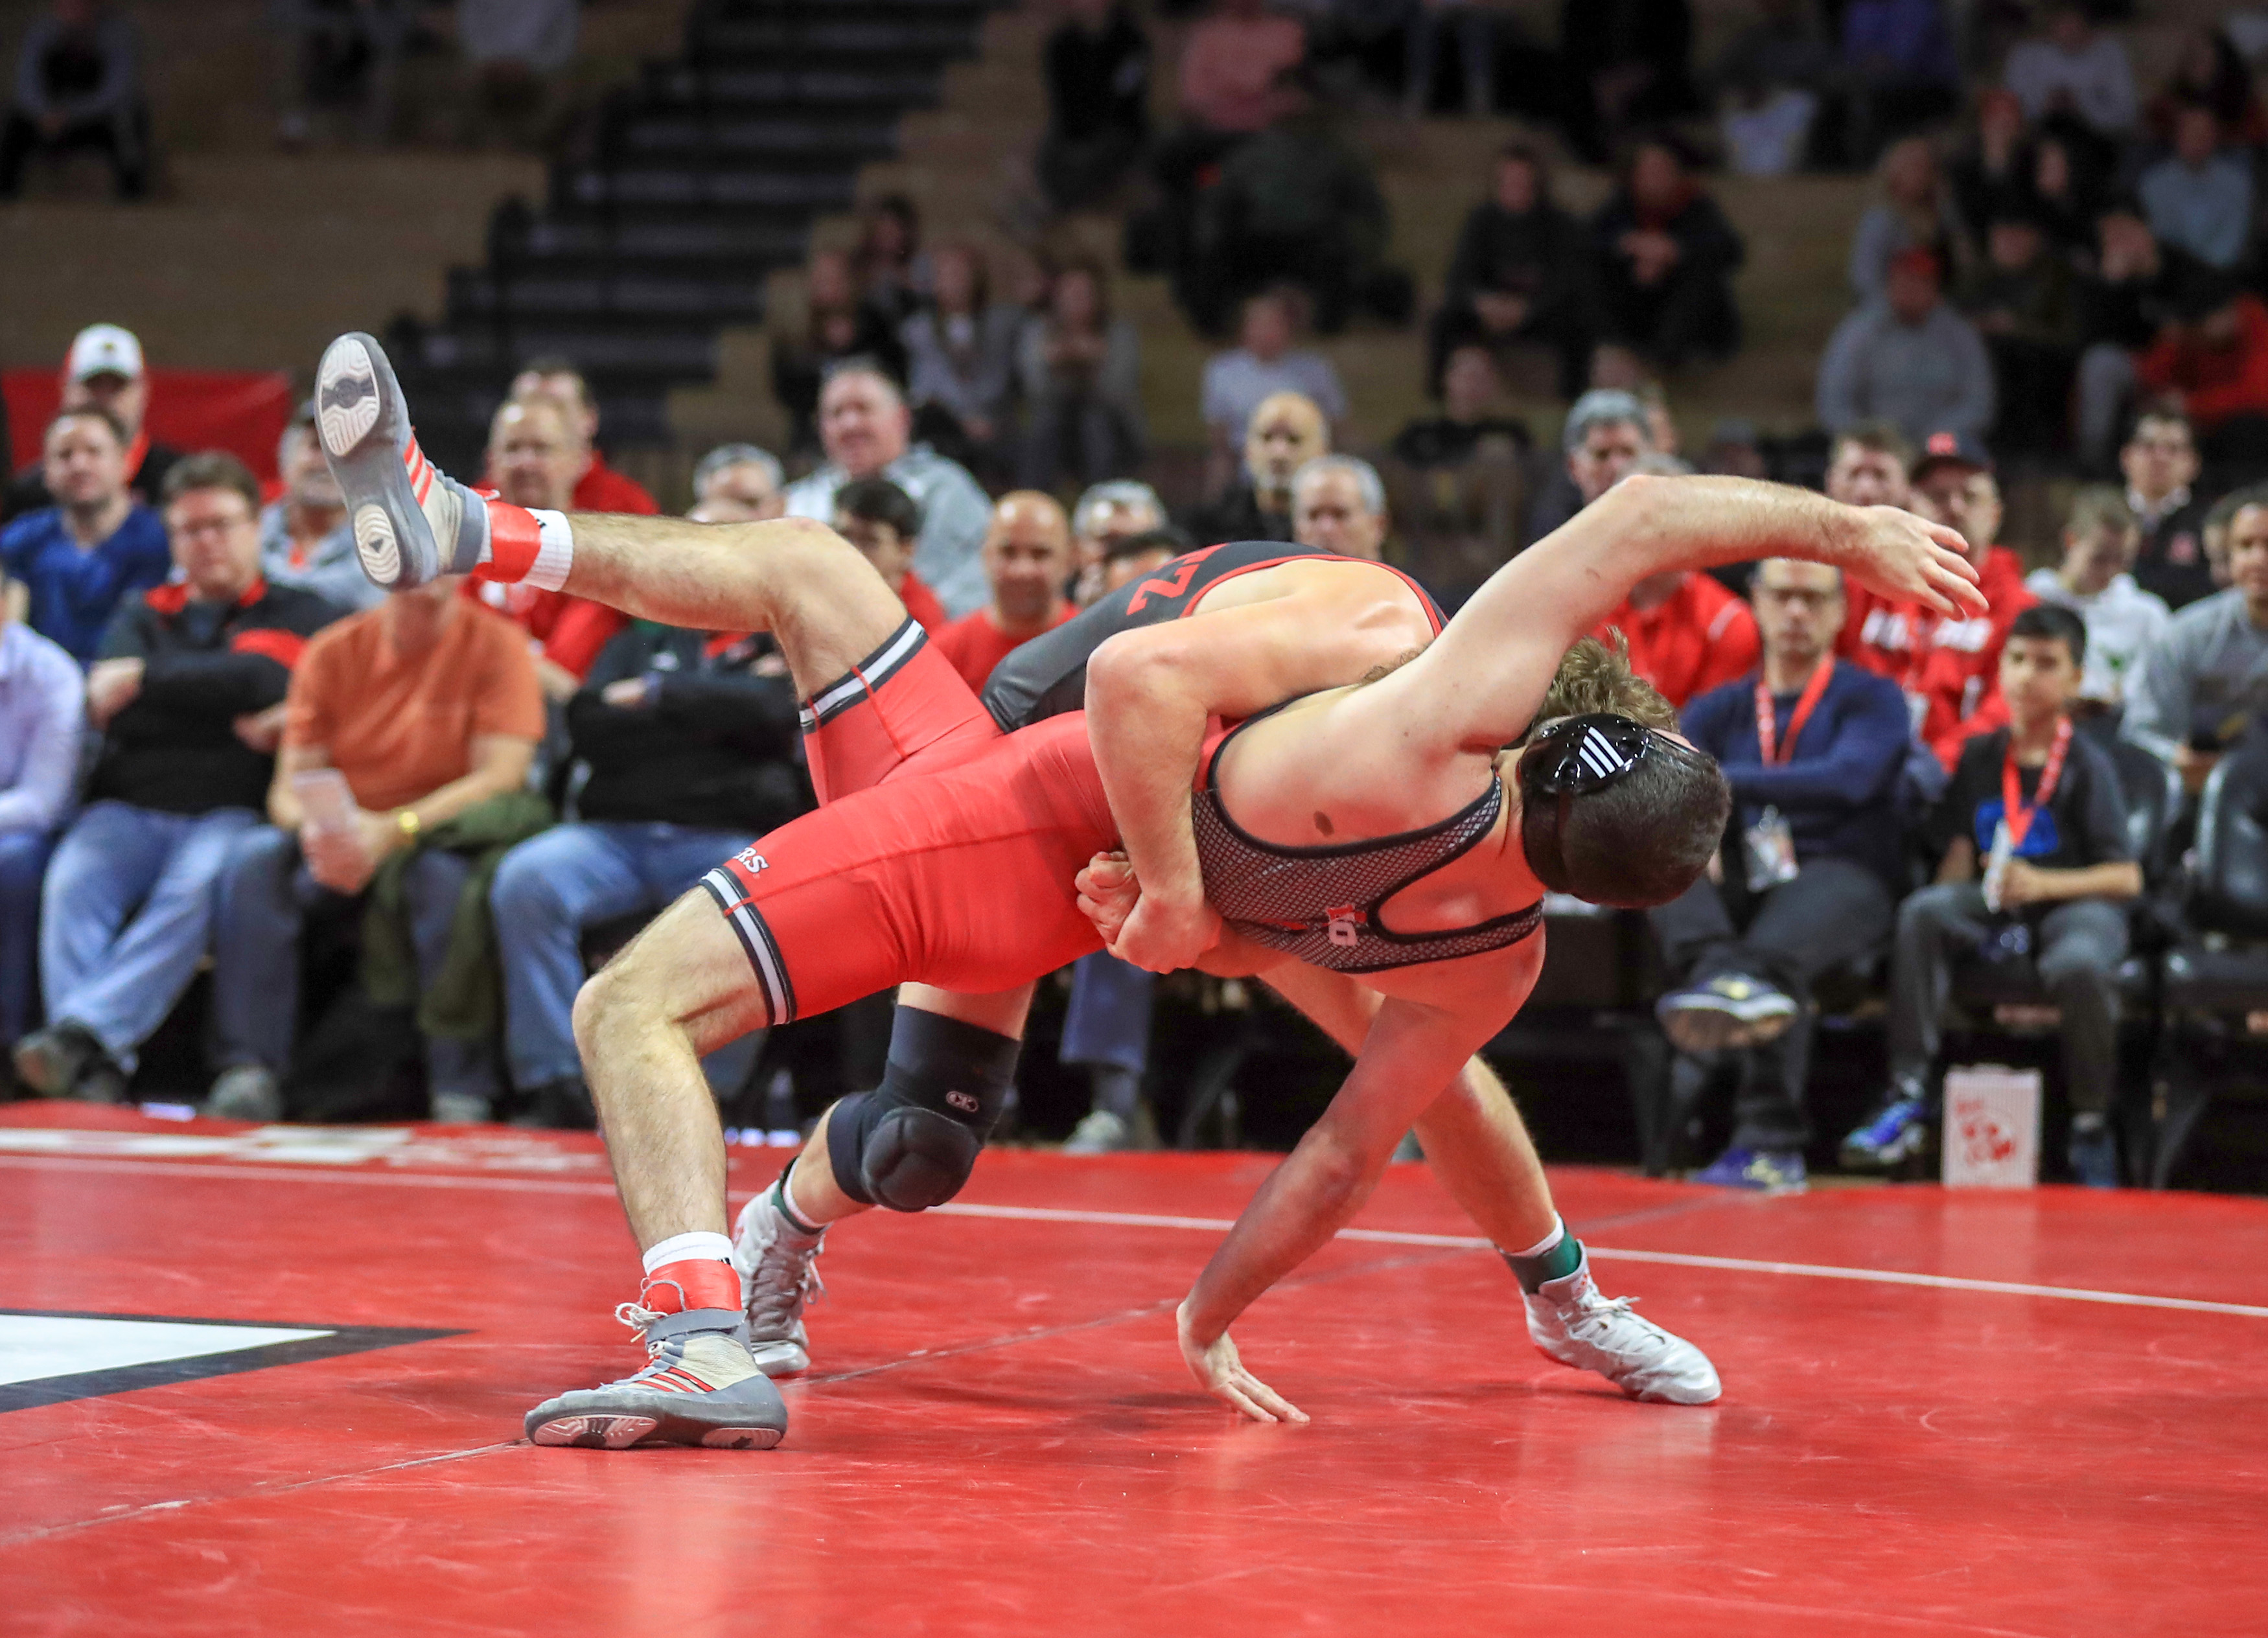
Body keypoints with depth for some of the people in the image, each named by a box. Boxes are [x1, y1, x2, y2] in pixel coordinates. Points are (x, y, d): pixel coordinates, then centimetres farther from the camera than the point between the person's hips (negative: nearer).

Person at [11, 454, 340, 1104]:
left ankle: (83, 1031, -49)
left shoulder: (296, 613, 15)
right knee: (73, 884, -30)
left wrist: (146, 681, -3)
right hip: (127, 807, 2)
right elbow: (105, 702, 4)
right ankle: (95, 1071, -45)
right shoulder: (144, 615, 24)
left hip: (229, 812, -2)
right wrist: (229, 721, -8)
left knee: (195, 888, -35)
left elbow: (260, 679, -8)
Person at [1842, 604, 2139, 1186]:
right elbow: (1959, 853, 12)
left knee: (2077, 965, -39)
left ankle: (2092, 1128, -17)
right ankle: (1908, 1098, -28)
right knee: (1922, 912, -27)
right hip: (1994, 906, 4)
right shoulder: (1981, 757, 13)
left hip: (2076, 901, -4)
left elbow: (2126, 877, -6)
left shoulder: (2088, 765, -1)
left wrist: (2043, 885, -20)